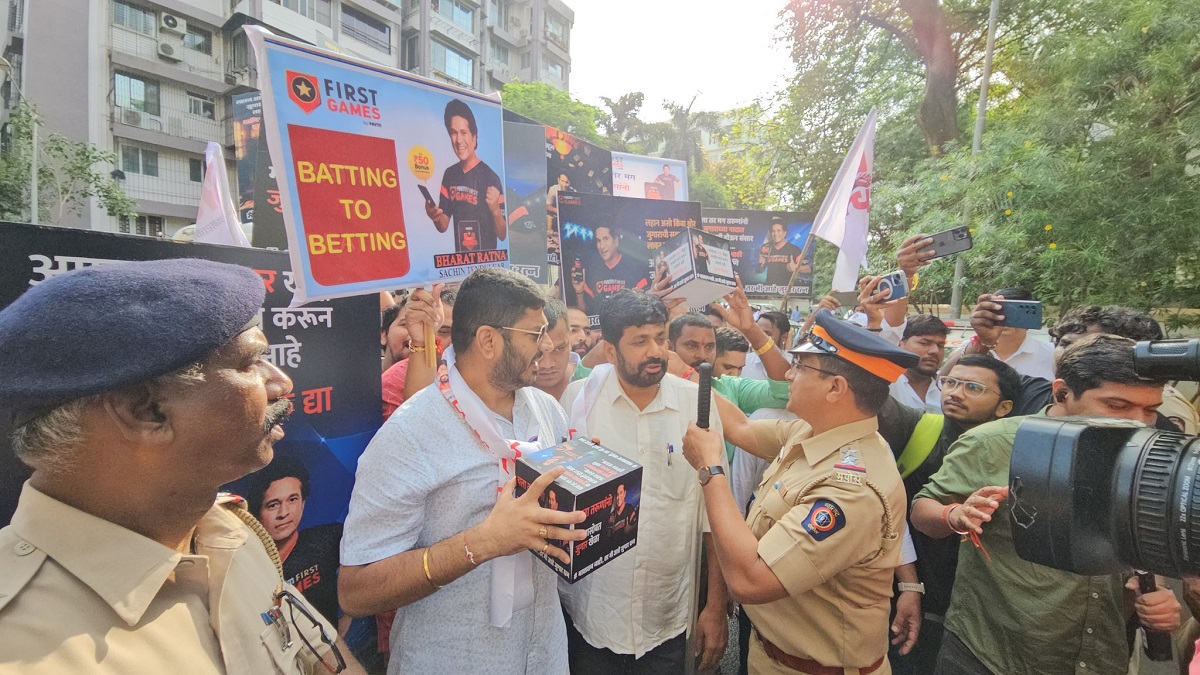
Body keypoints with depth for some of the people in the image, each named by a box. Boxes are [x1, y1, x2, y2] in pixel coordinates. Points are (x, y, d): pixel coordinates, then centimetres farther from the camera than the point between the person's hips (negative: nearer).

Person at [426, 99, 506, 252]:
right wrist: (435, 217, -10)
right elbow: (444, 226, 9)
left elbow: (502, 235, -12)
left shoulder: (490, 178, -13)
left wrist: (496, 210, -29)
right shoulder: (449, 174, 4)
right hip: (459, 258, 5)